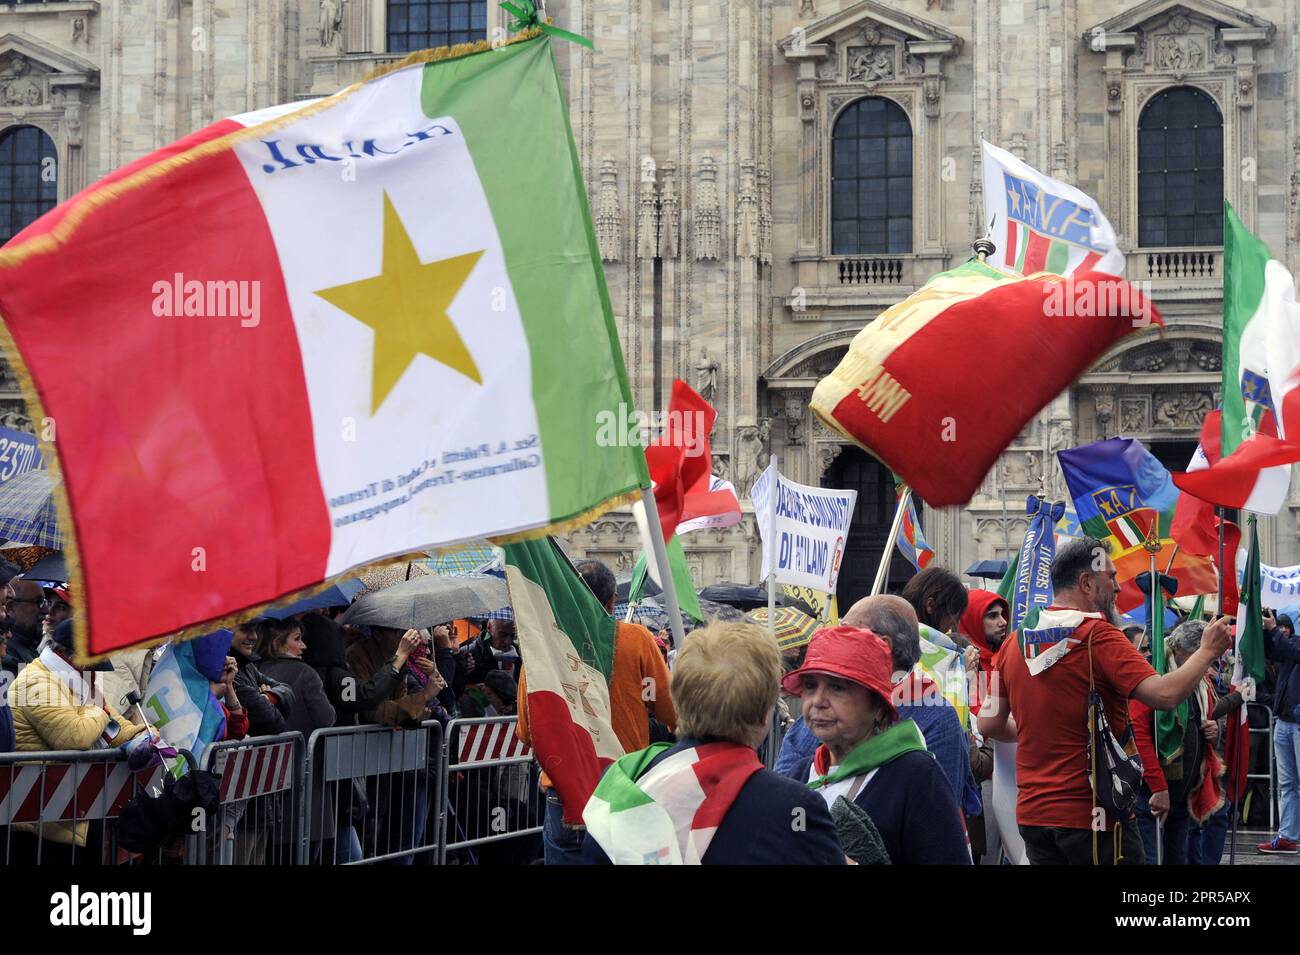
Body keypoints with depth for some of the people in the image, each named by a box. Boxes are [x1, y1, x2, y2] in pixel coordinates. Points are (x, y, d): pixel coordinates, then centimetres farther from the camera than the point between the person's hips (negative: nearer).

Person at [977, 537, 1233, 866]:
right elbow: (1166, 694, -22)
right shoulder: (1099, 636, -13)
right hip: (1092, 814, -7)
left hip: (1033, 814, 7)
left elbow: (989, 724, 11)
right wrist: (1208, 650, -7)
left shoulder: (1015, 642, 7)